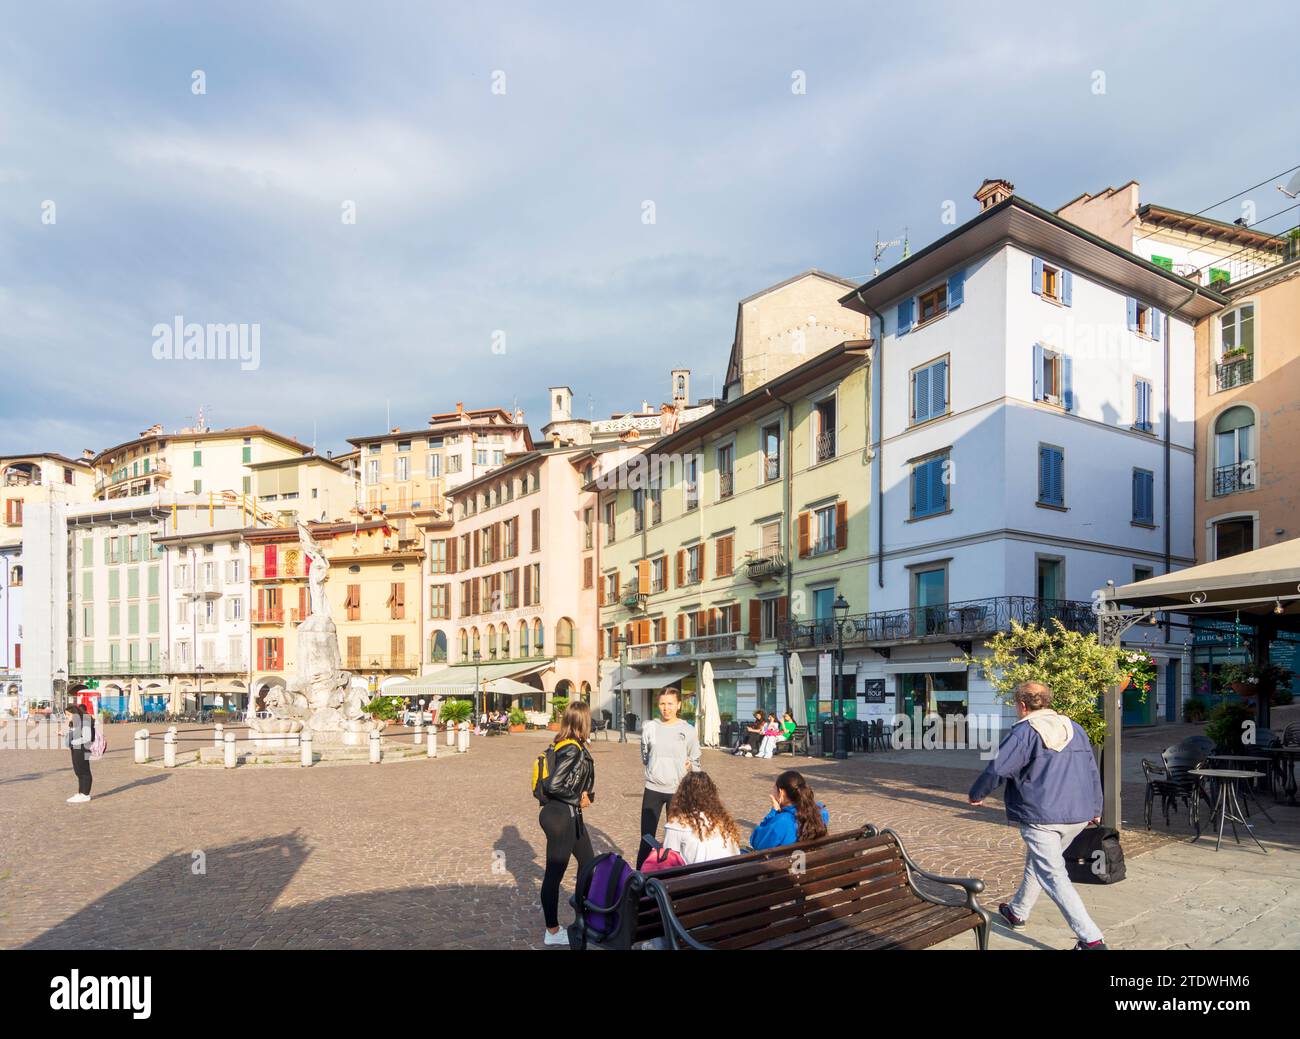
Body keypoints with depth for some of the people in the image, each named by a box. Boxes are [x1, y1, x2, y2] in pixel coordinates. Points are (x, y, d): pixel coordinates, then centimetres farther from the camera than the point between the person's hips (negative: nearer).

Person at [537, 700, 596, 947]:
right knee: (554, 873, 3)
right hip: (560, 816, -10)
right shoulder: (573, 751, -22)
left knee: (587, 860, 23)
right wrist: (578, 799, -14)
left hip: (569, 815, 10)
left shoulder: (569, 745, 5)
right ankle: (552, 933, 14)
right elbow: (553, 786, -27)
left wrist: (585, 794, 0)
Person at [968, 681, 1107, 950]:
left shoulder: (1024, 732, -11)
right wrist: (1095, 808, 27)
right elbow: (1092, 771, 16)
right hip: (1077, 816, 8)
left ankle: (1091, 938, -9)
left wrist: (977, 794, 3)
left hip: (1040, 817, -8)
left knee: (1053, 876, -3)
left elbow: (996, 769, -14)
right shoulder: (1075, 728, 10)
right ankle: (1017, 912, 37)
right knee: (1037, 863, 23)